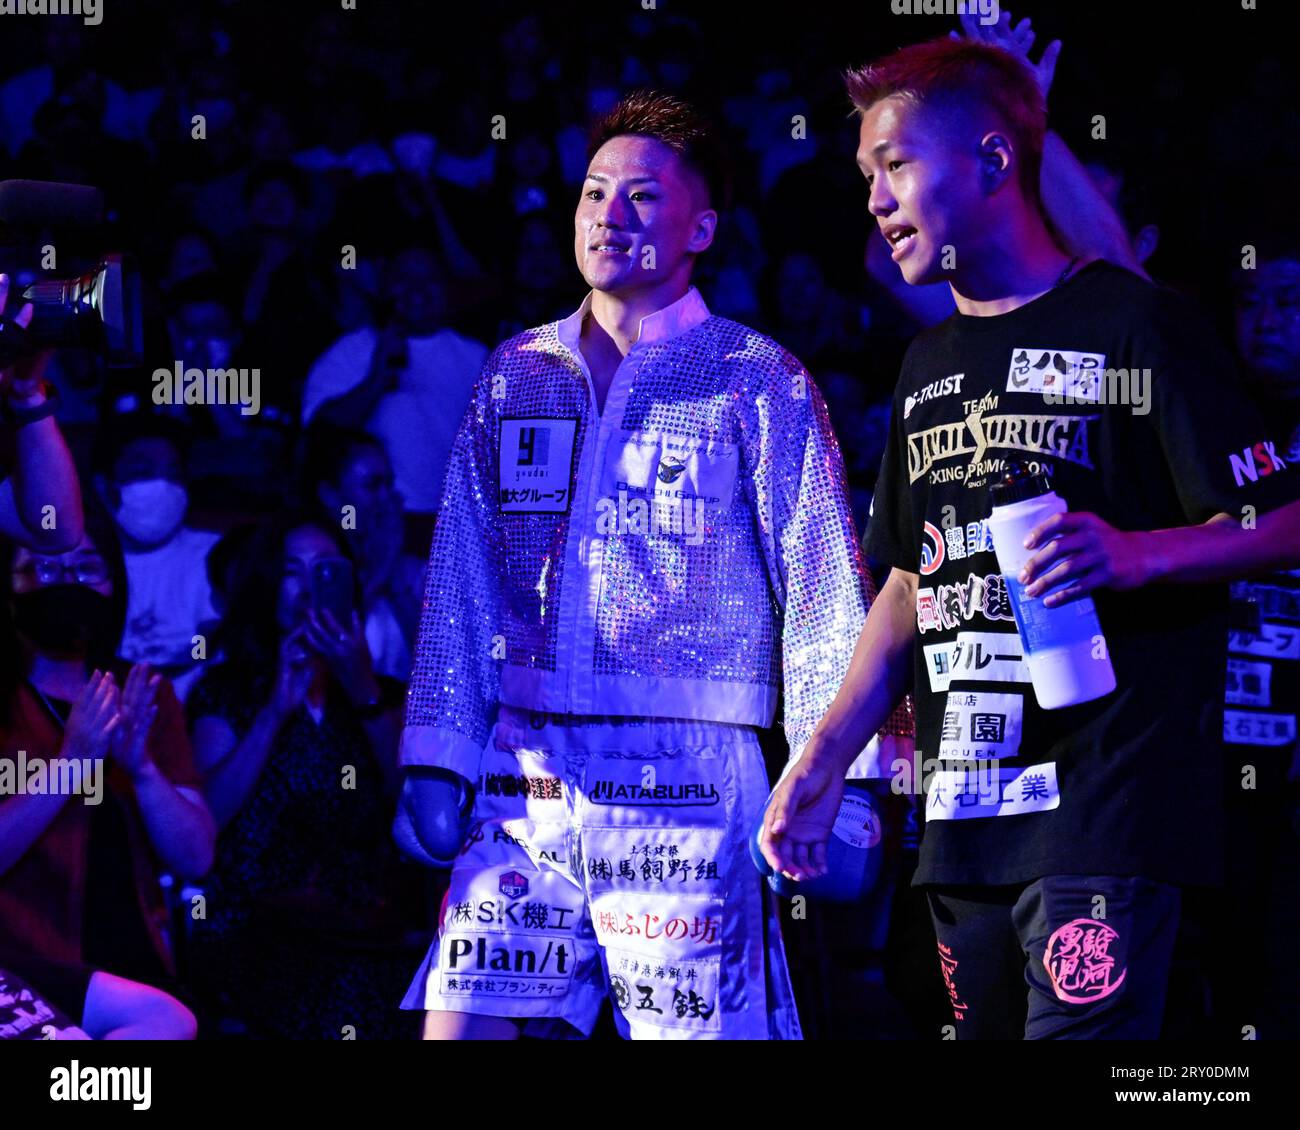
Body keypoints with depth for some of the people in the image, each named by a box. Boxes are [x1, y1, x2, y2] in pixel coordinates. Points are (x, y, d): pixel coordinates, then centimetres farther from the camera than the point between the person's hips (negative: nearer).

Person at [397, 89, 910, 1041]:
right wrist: (436, 759, 7)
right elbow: (460, 583, 15)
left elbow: (826, 594, -1)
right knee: (460, 1021, -2)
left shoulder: (758, 383, 2)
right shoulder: (516, 376, 14)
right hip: (525, 777, 4)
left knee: (699, 1027, -5)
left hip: (688, 776, -4)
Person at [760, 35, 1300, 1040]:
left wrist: (1135, 554, -24)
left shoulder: (1132, 325, -4)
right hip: (964, 819, 7)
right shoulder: (931, 366, 20)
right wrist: (823, 763, 15)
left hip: (1104, 806, -7)